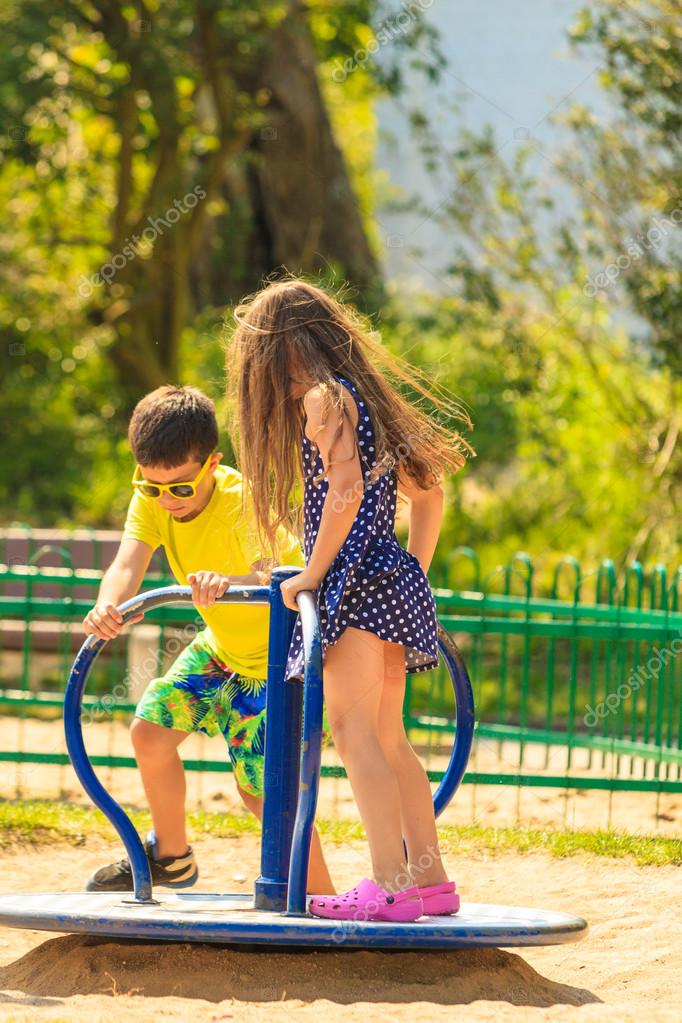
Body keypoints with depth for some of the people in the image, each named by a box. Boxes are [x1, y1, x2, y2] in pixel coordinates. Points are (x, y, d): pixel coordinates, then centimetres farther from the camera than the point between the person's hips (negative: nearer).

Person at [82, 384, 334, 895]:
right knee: (150, 730, -1)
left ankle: (324, 901, 6)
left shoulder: (241, 499, -32)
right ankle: (171, 857, 22)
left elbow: (269, 579, -49)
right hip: (223, 646, 7)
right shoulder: (152, 498, -15)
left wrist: (225, 583, -72)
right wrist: (108, 607, -54)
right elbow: (128, 564, -31)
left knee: (264, 791, -10)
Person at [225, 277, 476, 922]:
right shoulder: (366, 397, 21)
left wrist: (311, 576, -12)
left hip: (357, 580, -9)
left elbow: (345, 493, -19)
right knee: (386, 742, 13)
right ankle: (430, 879, 14)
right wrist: (415, 576, 23)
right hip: (395, 581, 9)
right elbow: (427, 494, 23)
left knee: (354, 731, -12)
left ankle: (389, 885, -19)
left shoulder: (324, 397, -7)